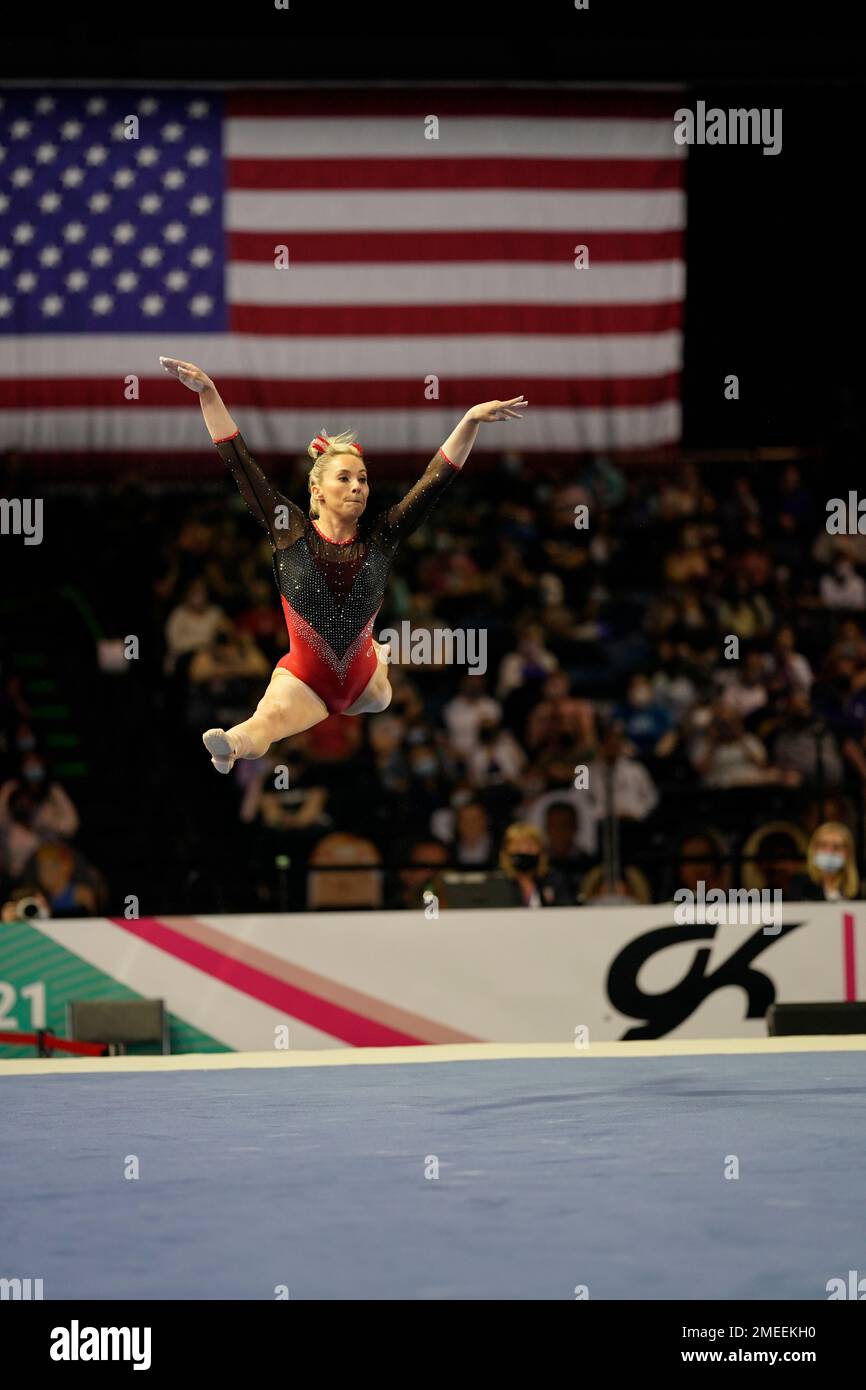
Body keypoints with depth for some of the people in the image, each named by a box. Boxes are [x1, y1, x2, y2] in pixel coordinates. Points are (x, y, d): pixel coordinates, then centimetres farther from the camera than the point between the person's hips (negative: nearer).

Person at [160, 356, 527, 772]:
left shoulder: (380, 537, -4)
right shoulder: (290, 532, -7)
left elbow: (436, 478, -6)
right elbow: (239, 463, -9)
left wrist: (471, 420, -14)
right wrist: (209, 396, -15)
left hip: (363, 677, 5)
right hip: (303, 681, -5)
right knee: (270, 717, -31)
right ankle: (232, 745, -57)